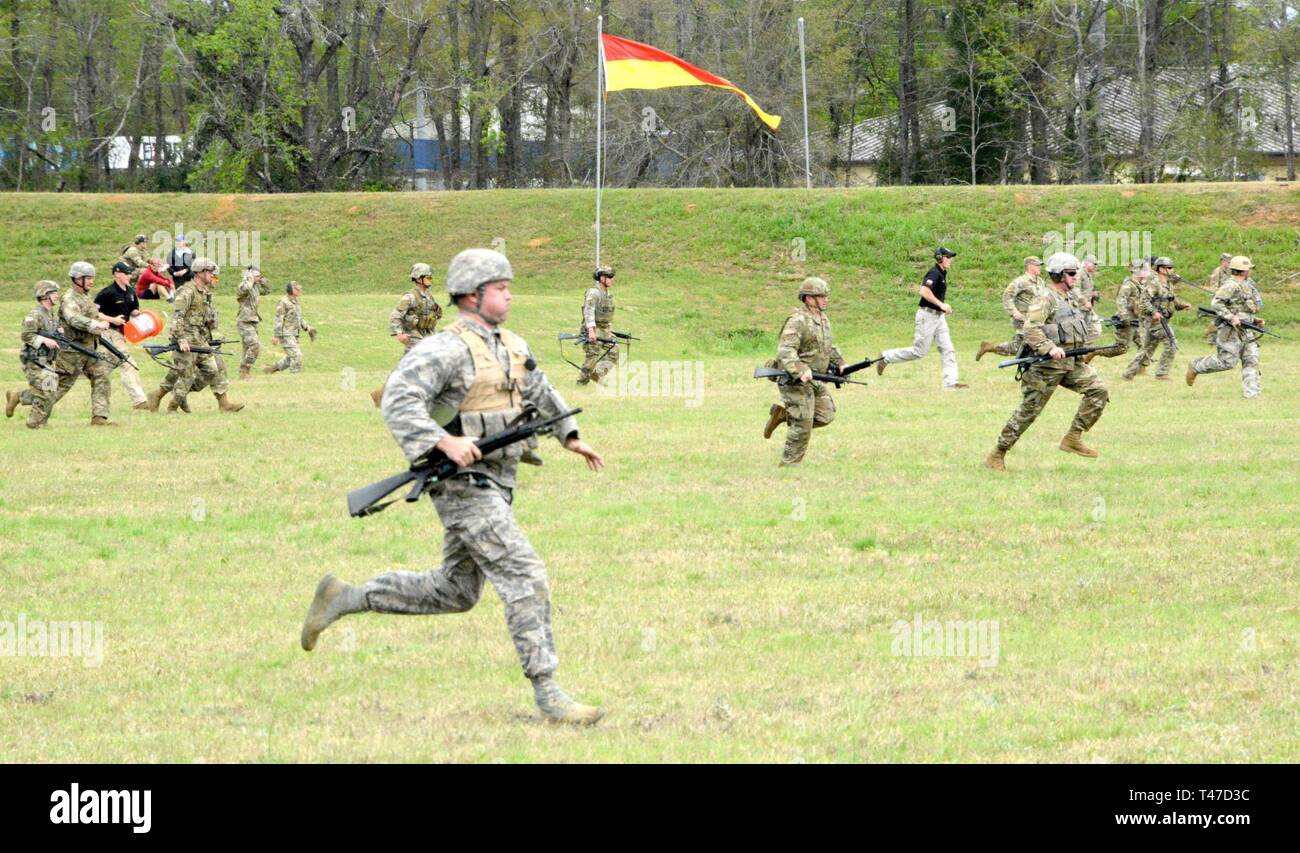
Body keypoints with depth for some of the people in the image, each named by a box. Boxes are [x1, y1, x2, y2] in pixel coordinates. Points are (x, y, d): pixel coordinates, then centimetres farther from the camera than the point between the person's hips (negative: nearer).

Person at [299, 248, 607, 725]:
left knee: (454, 592, 17)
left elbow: (541, 394, 33)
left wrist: (570, 437, 26)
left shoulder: (512, 347, 13)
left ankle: (343, 599, 26)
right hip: (465, 486, -9)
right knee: (526, 579, -14)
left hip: (494, 486, 9)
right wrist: (446, 441, -33)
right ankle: (546, 693, -12)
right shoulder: (447, 349, -14)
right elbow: (398, 401, -25)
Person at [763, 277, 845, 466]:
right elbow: (785, 351, -28)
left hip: (816, 379, 8)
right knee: (803, 425, -7)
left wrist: (839, 364, 13)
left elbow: (828, 348, 27)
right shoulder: (798, 321, -18)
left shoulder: (824, 319, 12)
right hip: (796, 380, -8)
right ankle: (789, 465, 5)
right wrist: (800, 371, -39)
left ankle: (783, 413, 16)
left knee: (825, 415, 4)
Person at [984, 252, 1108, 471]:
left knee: (1098, 391, -6)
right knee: (1029, 411, -4)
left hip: (1071, 362, 8)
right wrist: (1050, 348, -35)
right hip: (1046, 365, -8)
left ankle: (1073, 438, 0)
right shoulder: (1045, 299, -13)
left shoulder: (1071, 299, 17)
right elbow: (1031, 328, -26)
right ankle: (997, 455, 5)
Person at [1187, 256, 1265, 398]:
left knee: (1252, 360, -2)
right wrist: (1231, 317, -26)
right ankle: (1196, 366, 13)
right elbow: (1216, 303, -20)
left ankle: (1251, 394, -4)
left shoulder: (1245, 287, 19)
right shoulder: (1231, 286, -12)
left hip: (1245, 332, 9)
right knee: (1227, 361, -8)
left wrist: (1255, 321, 14)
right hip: (1231, 331, -9)